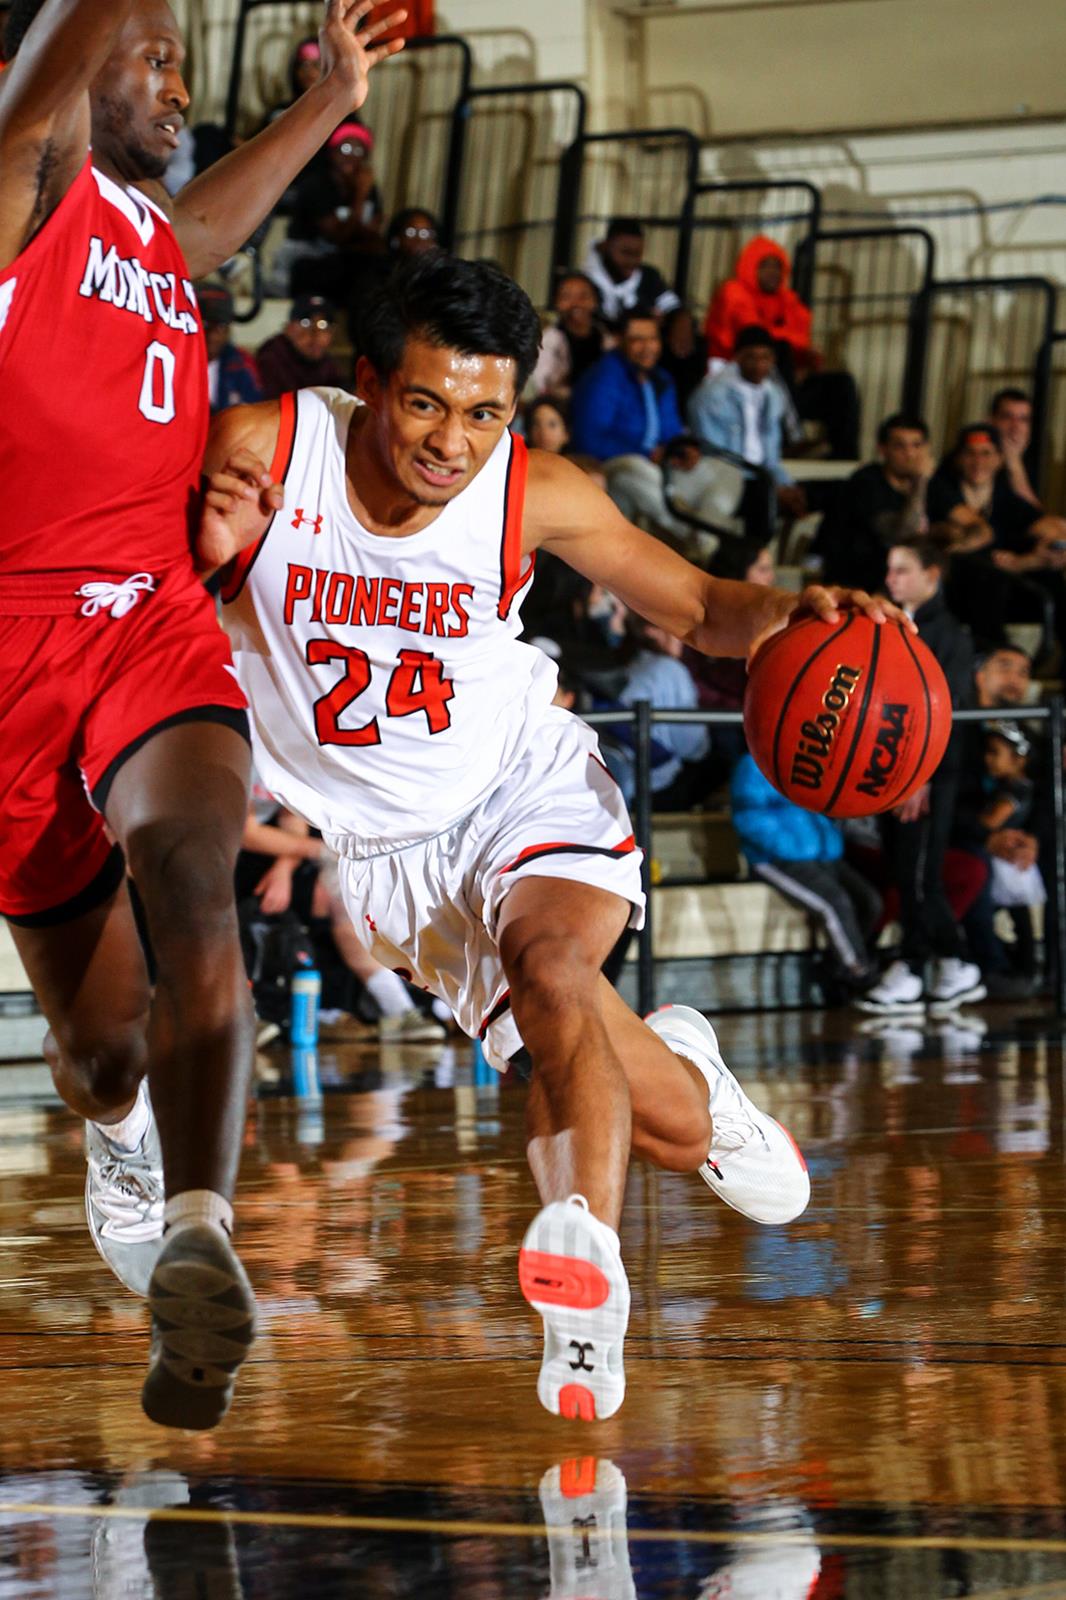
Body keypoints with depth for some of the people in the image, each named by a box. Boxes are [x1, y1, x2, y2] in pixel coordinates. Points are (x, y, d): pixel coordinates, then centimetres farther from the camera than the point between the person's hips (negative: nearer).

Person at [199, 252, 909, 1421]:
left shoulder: (537, 499, -17)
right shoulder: (262, 450, -20)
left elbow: (698, 611, -5)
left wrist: (794, 615, -26)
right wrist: (206, 551, -31)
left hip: (525, 787, 0)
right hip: (384, 842, 0)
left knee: (549, 955, -35)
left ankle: (584, 1258, -45)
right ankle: (686, 1088, 33)